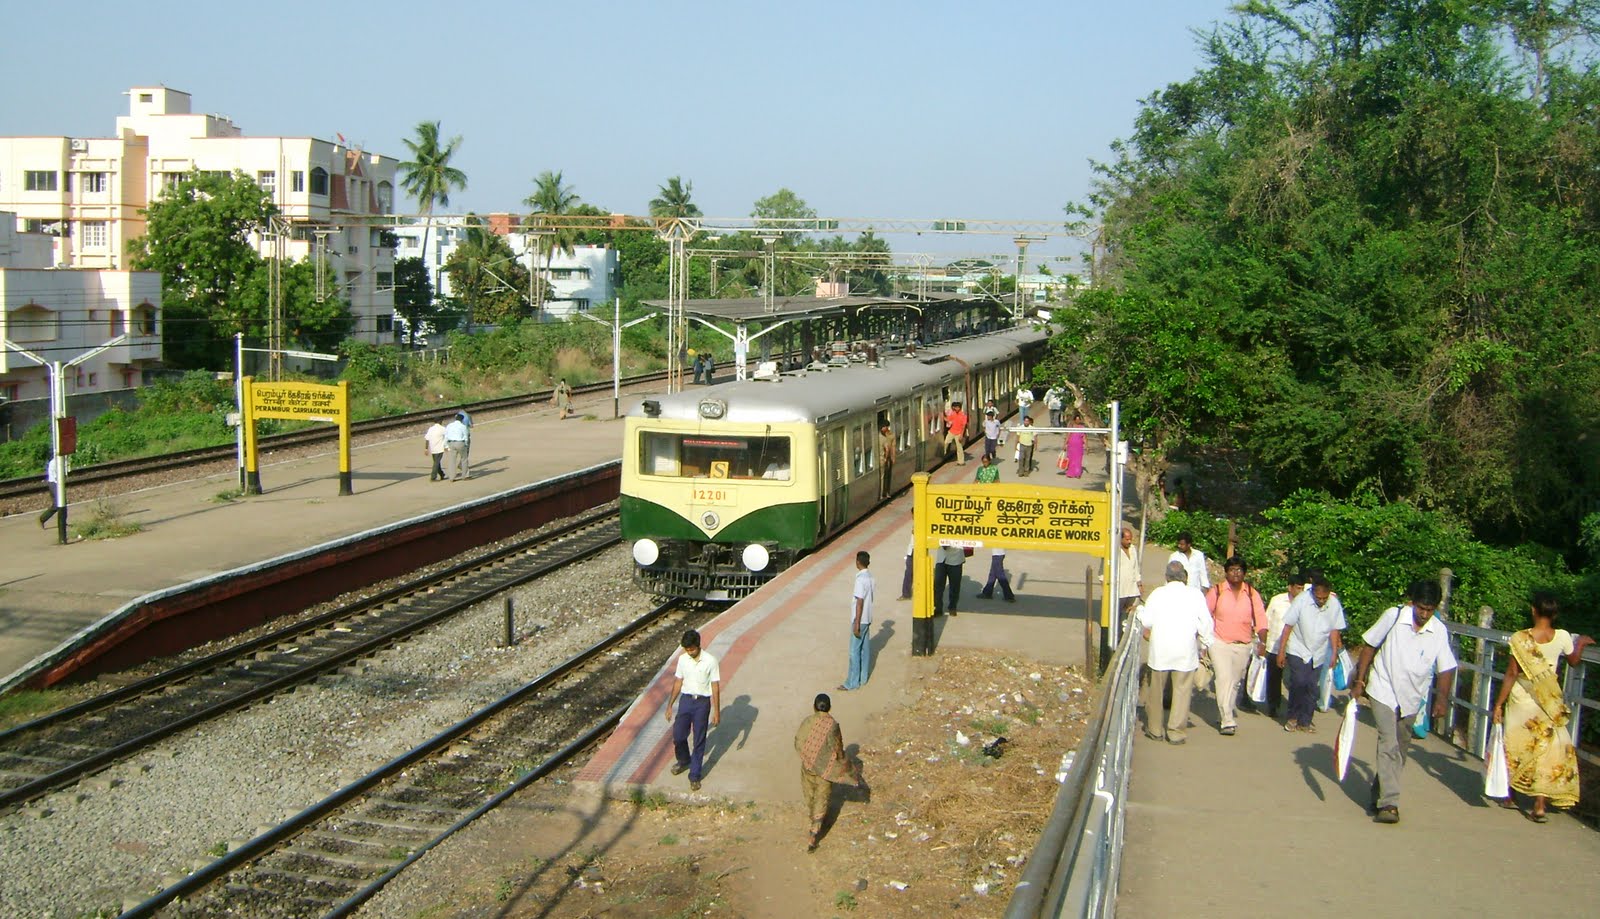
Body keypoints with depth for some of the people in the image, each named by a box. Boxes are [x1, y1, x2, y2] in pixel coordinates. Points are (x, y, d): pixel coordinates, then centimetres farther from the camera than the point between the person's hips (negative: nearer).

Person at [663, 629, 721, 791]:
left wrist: (717, 711, -8)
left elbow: (715, 687, -9)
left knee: (699, 741, 3)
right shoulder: (682, 659, -1)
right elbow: (678, 683, 9)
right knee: (678, 735, 8)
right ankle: (684, 761, 38)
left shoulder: (710, 661, -14)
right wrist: (670, 705, 9)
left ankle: (695, 776, 14)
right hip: (686, 700, 4)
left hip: (702, 702, -4)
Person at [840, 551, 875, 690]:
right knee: (865, 648, 16)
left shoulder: (860, 579, -23)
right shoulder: (870, 577, 5)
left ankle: (852, 683, 1)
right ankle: (863, 677, 24)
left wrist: (856, 624, -20)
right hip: (867, 619, 9)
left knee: (855, 651, -3)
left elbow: (860, 602, -23)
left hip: (860, 620, -9)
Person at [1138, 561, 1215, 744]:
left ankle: (1155, 729, 21)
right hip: (1186, 652, -1)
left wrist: (1139, 611, 18)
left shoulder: (1157, 594, -1)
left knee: (1156, 690, 13)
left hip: (1160, 649, 1)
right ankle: (1175, 731, 5)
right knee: (1182, 690, 5)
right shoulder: (1195, 595, -2)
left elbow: (1146, 621, -2)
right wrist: (1204, 644, 11)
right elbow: (1205, 623, -2)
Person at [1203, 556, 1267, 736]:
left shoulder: (1252, 594, 3)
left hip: (1243, 646, 3)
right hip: (1220, 643, -3)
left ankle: (1224, 715, 30)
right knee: (1224, 679, -15)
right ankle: (1227, 721, -15)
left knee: (1235, 682, 12)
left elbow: (1261, 620, -2)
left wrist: (1262, 642, -15)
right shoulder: (1216, 592, -3)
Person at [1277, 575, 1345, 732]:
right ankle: (1292, 717, 5)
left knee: (1313, 688, 5)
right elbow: (1288, 626, -12)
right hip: (1298, 650, -3)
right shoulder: (1301, 601, -19)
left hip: (1319, 653, 3)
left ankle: (1304, 721, 17)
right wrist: (1281, 651, -11)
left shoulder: (1335, 605, -10)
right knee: (1298, 683, -13)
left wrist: (1334, 653, 1)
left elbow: (1335, 630, 2)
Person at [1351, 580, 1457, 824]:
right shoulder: (1393, 616, -11)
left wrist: (1442, 698, -13)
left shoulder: (1439, 631, -5)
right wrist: (1360, 681, -3)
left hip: (1412, 699, 4)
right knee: (1389, 745, -17)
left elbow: (1446, 668, 0)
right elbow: (1369, 645, -2)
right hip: (1383, 692, -4)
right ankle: (1389, 803, -19)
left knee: (1399, 751, 14)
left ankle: (1378, 795, 32)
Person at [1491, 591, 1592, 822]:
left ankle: (1510, 796, 28)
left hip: (1521, 701, -1)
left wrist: (1499, 703, -5)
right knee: (1547, 751, 7)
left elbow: (1511, 674, -13)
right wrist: (1581, 643, 33)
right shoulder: (1562, 637, -8)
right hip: (1549, 705, 1)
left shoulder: (1520, 639, -16)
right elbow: (1574, 661, 13)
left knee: (1515, 747, 16)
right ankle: (1539, 806, 1)